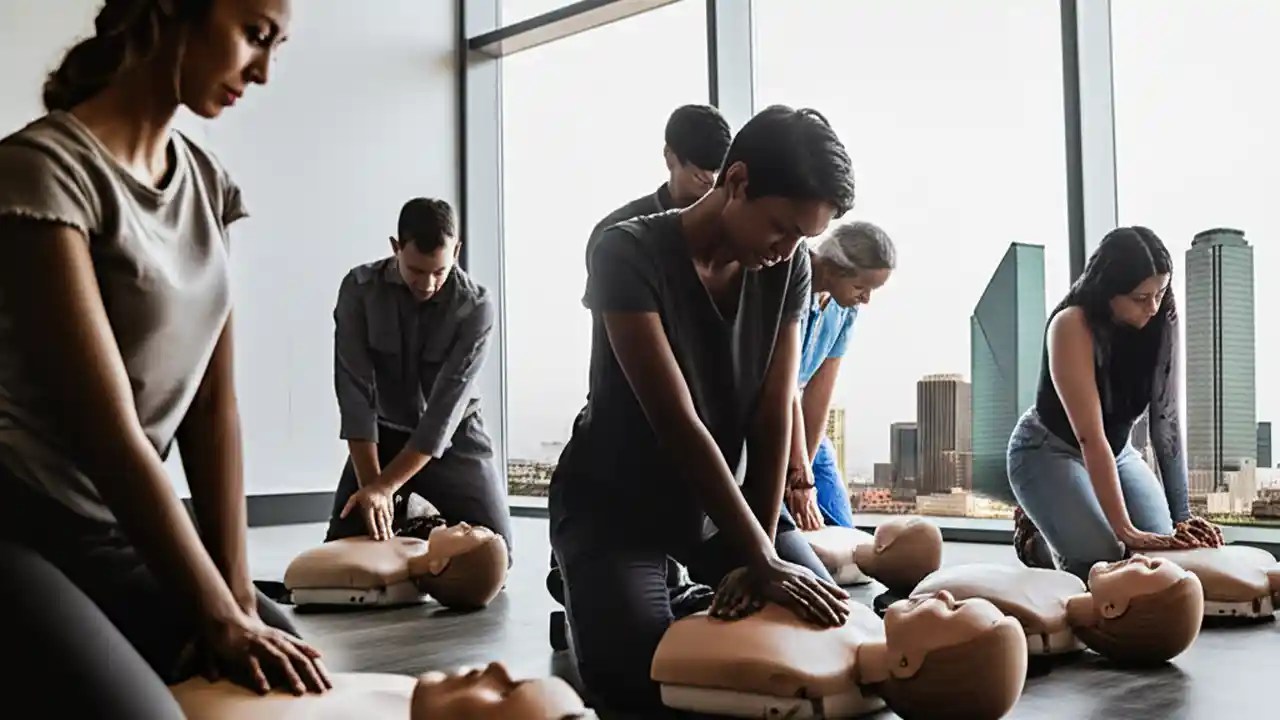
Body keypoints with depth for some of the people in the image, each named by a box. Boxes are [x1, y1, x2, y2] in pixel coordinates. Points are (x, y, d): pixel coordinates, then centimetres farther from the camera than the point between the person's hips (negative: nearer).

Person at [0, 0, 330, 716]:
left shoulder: (208, 183, 6)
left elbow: (214, 405, 1)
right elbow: (110, 434, -20)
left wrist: (238, 596, -5)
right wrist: (222, 621, -17)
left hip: (124, 527, 8)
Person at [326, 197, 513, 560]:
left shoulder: (476, 306, -23)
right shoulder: (359, 289, -17)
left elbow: (445, 408, -26)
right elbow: (354, 391, -20)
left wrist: (385, 486, -33)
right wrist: (370, 482, -29)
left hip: (453, 438, -1)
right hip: (383, 436, 1)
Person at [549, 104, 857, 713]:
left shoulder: (789, 267, -8)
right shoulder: (630, 254, -25)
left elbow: (773, 414, -10)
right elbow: (678, 422, -30)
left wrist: (765, 552, -16)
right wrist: (762, 563, -33)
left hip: (732, 494, 5)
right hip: (614, 501, -5)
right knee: (634, 675, -22)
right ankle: (588, 595, 12)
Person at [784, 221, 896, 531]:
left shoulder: (845, 308, -6)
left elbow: (820, 394, -7)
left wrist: (803, 473, -9)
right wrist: (800, 480, -27)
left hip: (796, 422, 7)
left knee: (839, 530, 3)